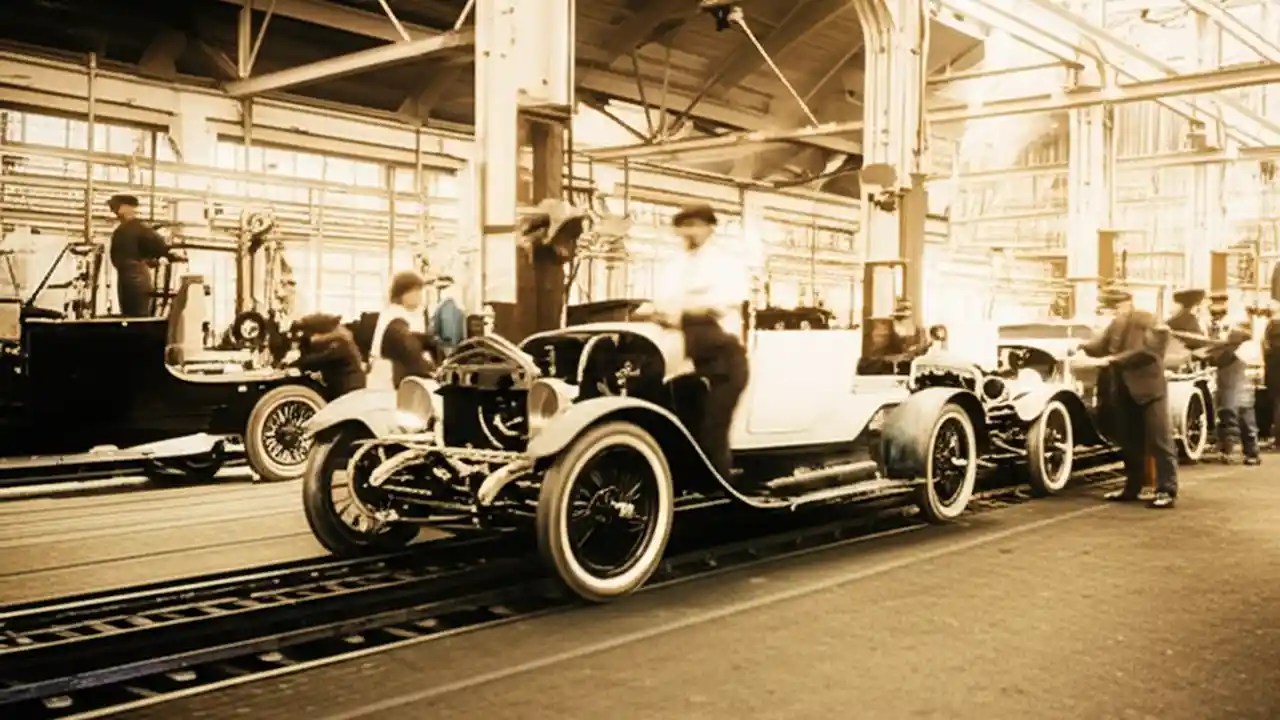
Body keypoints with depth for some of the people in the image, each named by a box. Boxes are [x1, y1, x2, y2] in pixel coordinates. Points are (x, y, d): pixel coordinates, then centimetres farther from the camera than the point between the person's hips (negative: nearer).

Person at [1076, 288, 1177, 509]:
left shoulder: (1152, 323, -10)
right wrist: (1082, 346, -10)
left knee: (1159, 442, -5)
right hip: (1123, 392, 7)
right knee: (1130, 444, 14)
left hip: (1149, 389, -7)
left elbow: (1145, 352, -21)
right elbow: (1100, 346, 11)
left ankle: (1167, 491, -2)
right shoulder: (1115, 325, 12)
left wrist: (1114, 359, -23)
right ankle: (1132, 488, 24)